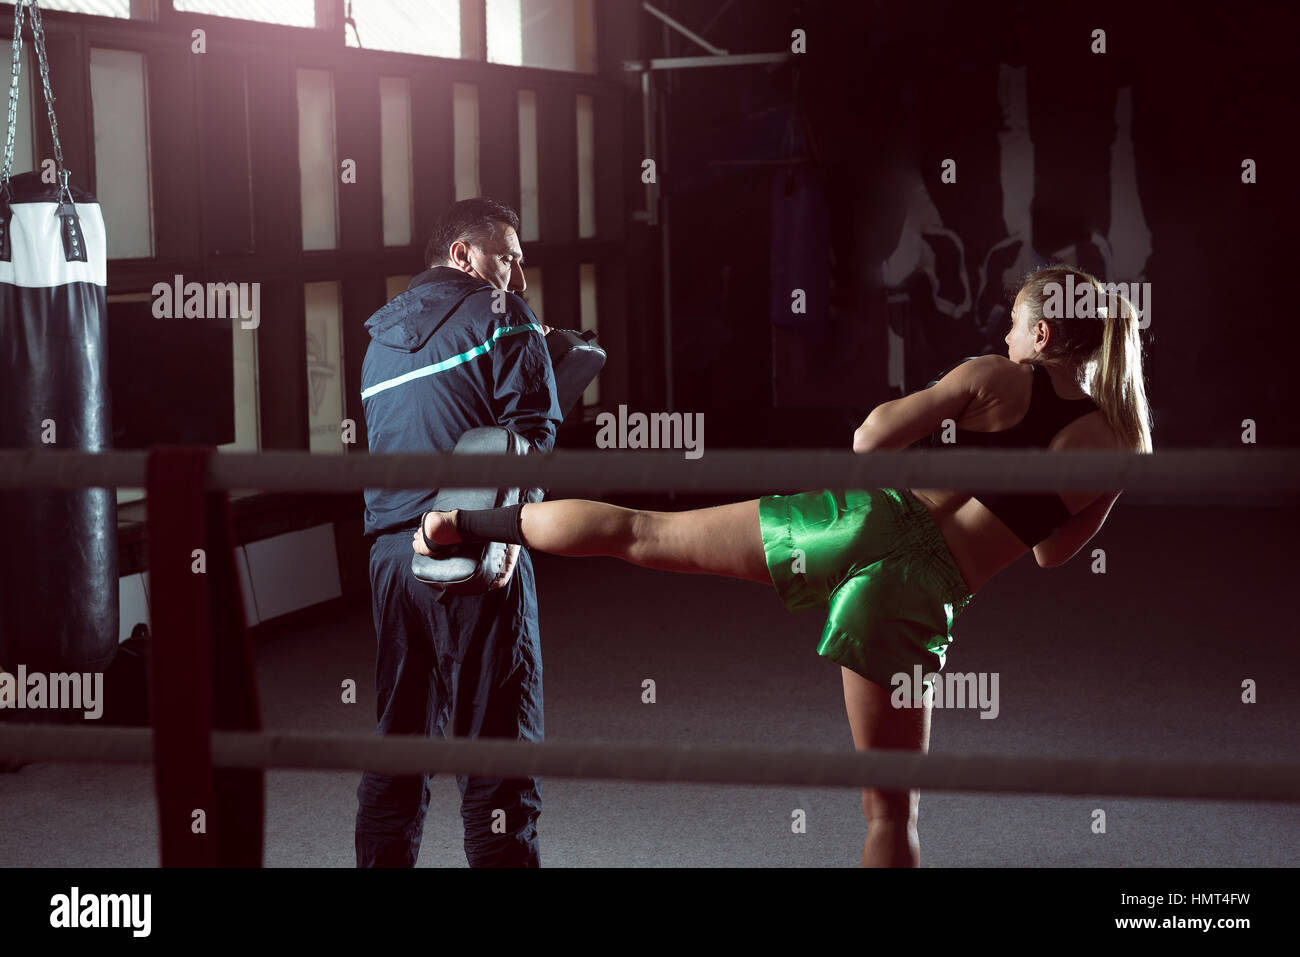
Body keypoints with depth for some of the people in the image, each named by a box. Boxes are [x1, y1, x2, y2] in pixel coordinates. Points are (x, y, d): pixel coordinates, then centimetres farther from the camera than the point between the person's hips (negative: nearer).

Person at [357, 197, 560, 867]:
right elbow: (530, 428, -10)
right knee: (497, 743, -4)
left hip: (392, 554, 6)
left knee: (398, 741, 12)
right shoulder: (498, 316, 1)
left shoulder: (381, 334, 21)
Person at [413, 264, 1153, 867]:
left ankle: (464, 524, 23)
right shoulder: (1116, 451, 4)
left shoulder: (996, 378, 2)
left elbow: (870, 440, 3)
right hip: (920, 594, 0)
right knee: (892, 811, 9)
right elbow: (1054, 551, 18)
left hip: (868, 521, 1)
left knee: (641, 531, 13)